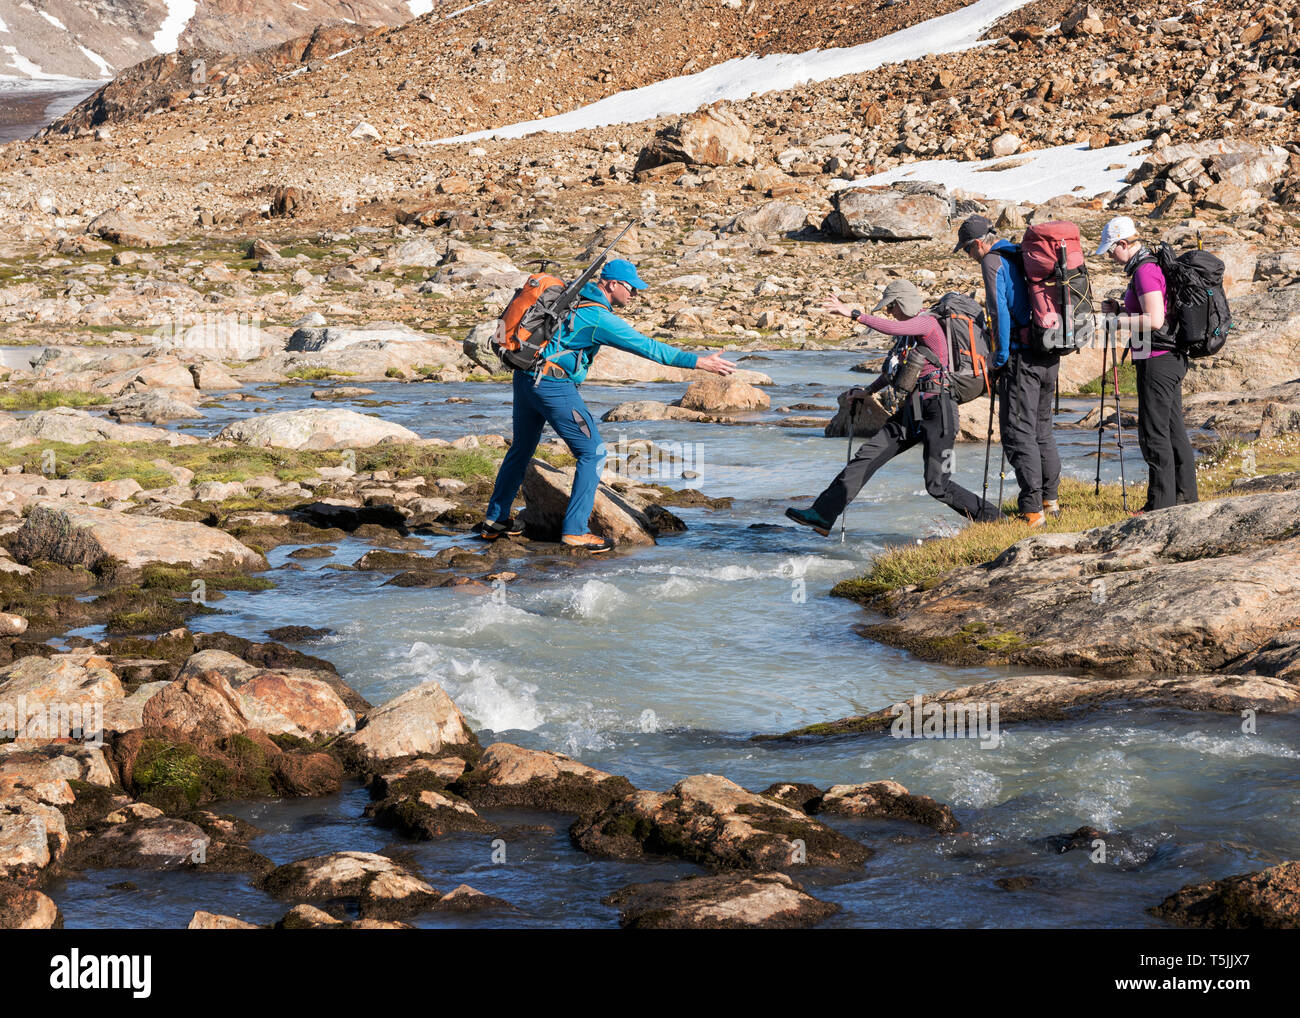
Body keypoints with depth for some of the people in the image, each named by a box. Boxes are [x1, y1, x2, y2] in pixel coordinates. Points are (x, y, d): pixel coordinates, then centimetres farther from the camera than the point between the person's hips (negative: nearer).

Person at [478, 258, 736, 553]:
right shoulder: (600, 318, -15)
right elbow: (647, 347, -16)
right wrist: (699, 362, -14)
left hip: (524, 378, 9)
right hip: (555, 385, -9)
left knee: (521, 449, 22)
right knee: (593, 453, 1)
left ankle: (495, 520, 30)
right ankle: (574, 531, -1)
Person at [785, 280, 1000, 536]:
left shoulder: (928, 323, -9)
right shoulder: (913, 331, 18)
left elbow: (892, 328, -28)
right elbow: (899, 370, 33)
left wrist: (853, 314, -27)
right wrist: (867, 391, 36)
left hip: (937, 411, -9)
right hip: (911, 411, 9)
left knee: (937, 486, -8)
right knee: (867, 455, -2)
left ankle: (988, 517, 12)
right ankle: (822, 515, -6)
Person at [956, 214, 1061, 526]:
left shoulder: (993, 261, -7)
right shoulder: (1023, 257, 17)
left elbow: (999, 308, -17)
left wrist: (1000, 355, -10)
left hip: (1021, 356, -8)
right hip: (1050, 356, 8)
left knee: (1018, 433, -6)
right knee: (1042, 428, 19)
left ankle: (1032, 511, -12)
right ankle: (1051, 499, 25)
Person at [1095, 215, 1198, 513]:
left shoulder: (1145, 271, -16)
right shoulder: (1153, 265, 15)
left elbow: (1155, 320, -24)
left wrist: (1119, 322, -12)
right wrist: (1121, 310, 15)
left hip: (1157, 360, -10)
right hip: (1172, 357, 10)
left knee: (1153, 432, -6)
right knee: (1173, 428, 13)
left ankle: (1161, 502, -4)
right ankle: (1185, 494, 18)